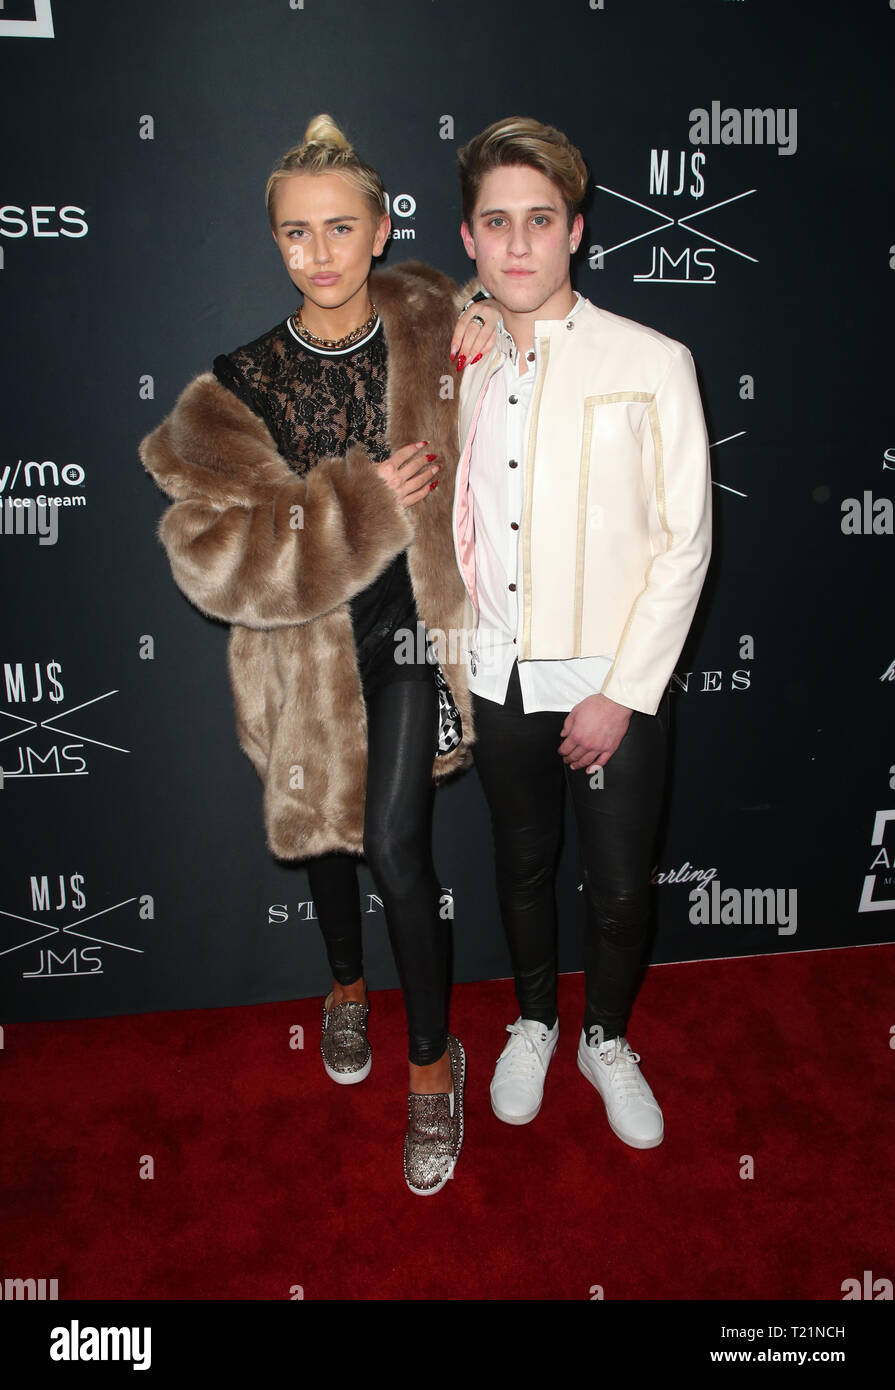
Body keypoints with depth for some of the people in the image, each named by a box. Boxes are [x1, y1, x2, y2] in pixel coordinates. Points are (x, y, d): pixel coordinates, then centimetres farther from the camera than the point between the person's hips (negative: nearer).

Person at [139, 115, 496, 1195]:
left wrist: (488, 346, -3)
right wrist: (362, 500, -23)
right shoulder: (242, 386, -10)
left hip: (407, 629, -1)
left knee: (395, 846, -8)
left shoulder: (432, 328, -5)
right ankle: (346, 986, 49)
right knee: (322, 827, 19)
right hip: (307, 651, 1)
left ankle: (432, 1062, 16)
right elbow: (214, 551, -19)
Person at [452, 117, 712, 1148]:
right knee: (522, 864, 18)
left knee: (619, 887, 9)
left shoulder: (651, 364, -8)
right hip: (499, 679, 3)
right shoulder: (463, 373, 3)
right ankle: (534, 1023, 44)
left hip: (614, 684, -3)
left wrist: (621, 693, -13)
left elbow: (685, 540, -9)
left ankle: (607, 1040, 37)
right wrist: (456, 656, 5)